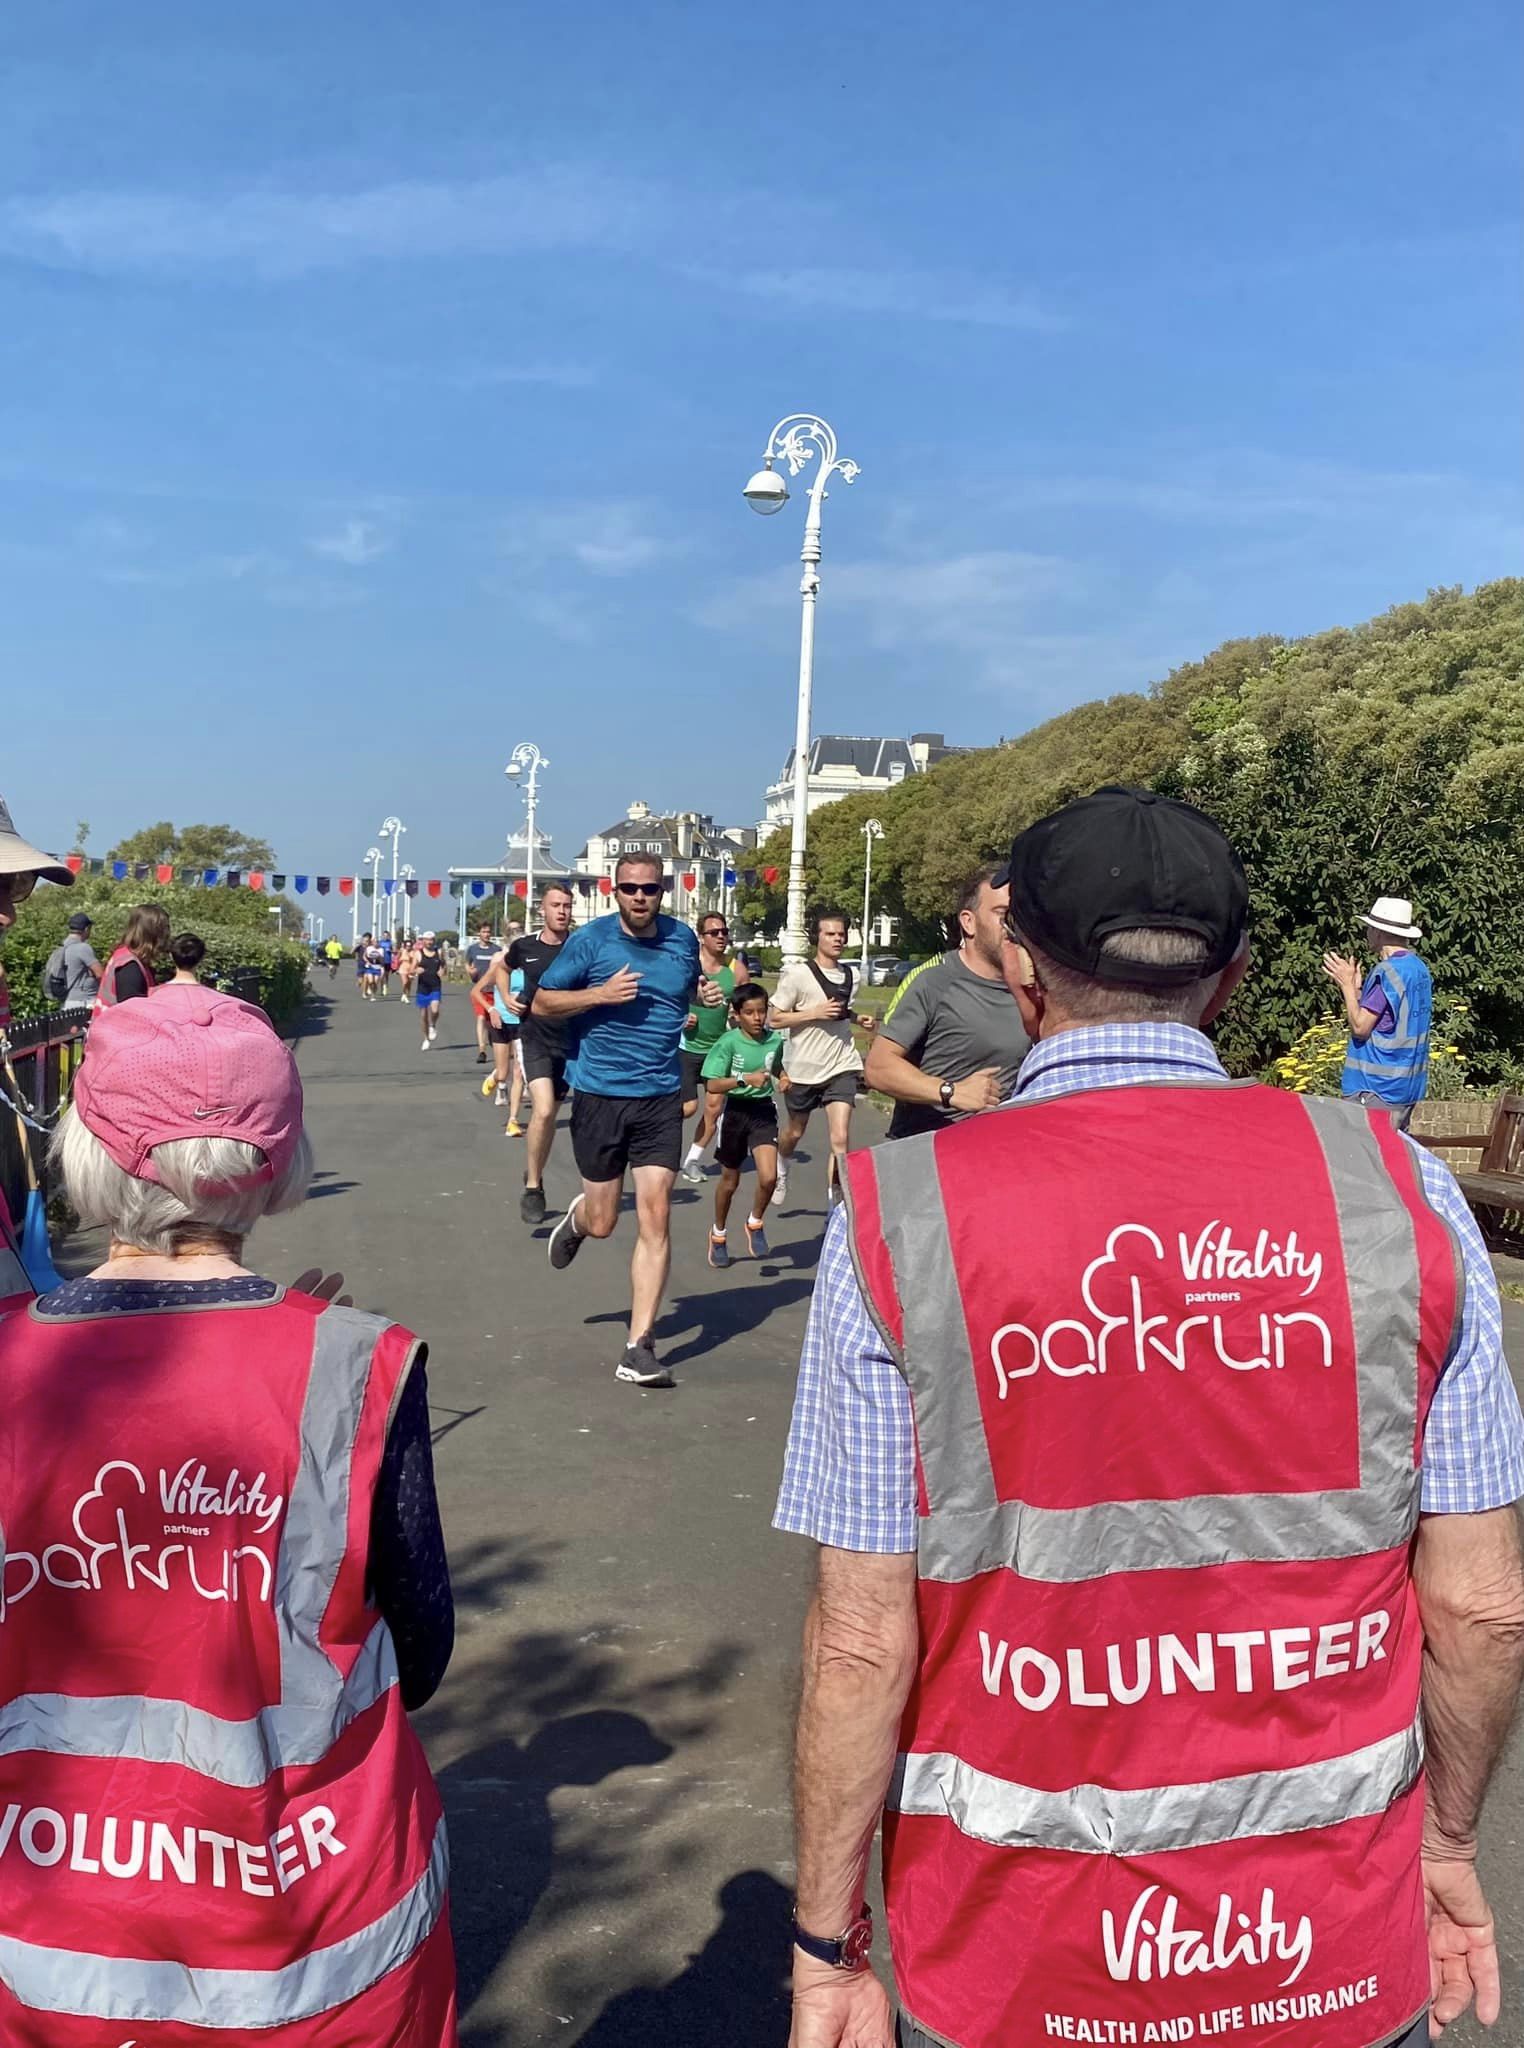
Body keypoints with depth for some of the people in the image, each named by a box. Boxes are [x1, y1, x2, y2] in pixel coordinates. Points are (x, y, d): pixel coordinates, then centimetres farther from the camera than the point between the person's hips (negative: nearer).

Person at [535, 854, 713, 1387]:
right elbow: (543, 1002, -3)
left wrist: (706, 995, 7)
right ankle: (576, 1217, 50)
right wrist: (600, 993, -16)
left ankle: (639, 1349, -3)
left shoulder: (683, 939, 6)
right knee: (602, 1223, 10)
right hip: (600, 1096, -2)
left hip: (661, 1099, 2)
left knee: (655, 1218, -8)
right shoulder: (590, 940, -5)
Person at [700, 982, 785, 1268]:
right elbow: (712, 1085, -20)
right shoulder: (728, 1042, -14)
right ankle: (718, 1234, 37)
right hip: (735, 1111, -2)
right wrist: (746, 1079, -29)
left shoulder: (776, 1041, -2)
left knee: (768, 1176, -16)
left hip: (764, 1110, 2)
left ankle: (756, 1223, 13)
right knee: (730, 1180, 13)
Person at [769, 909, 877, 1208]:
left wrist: (858, 1018, 6)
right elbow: (775, 1018, -11)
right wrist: (815, 1013, -20)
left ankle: (836, 1201, -7)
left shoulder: (848, 974, 7)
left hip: (841, 1066, 3)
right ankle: (781, 1168, 52)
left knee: (841, 1138, -13)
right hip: (804, 1068, -3)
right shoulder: (798, 974, -10)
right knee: (795, 1131, 19)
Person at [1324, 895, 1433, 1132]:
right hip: (1408, 1085, 10)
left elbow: (1360, 1027, -17)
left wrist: (1347, 984, -8)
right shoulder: (1419, 968, 13)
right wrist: (1356, 989, 10)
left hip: (1379, 1087, -10)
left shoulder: (1387, 971, -17)